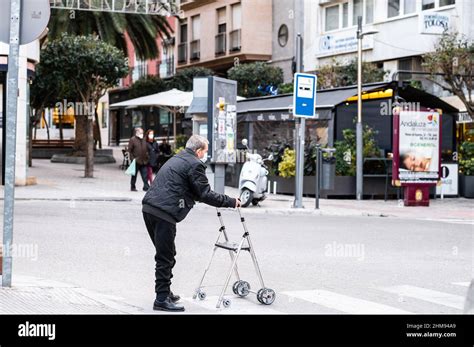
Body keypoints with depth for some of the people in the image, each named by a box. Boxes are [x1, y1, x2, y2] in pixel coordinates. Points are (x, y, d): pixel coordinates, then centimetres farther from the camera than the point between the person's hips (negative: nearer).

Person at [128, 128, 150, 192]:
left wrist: (146, 158, 13)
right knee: (134, 175, 5)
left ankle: (146, 186, 4)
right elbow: (130, 150, -7)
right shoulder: (132, 140, -5)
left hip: (143, 162, 5)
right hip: (136, 161, -5)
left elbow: (146, 150, 22)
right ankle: (133, 187, 13)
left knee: (145, 175, 1)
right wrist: (132, 159, -14)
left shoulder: (144, 141, 15)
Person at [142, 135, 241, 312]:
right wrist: (230, 202, 2)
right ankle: (162, 299, -1)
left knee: (166, 254, 20)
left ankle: (165, 293, 28)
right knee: (166, 257, -3)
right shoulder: (195, 164, -5)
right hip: (163, 213, -9)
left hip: (149, 208, 9)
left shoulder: (176, 159, 24)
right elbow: (204, 194, -7)